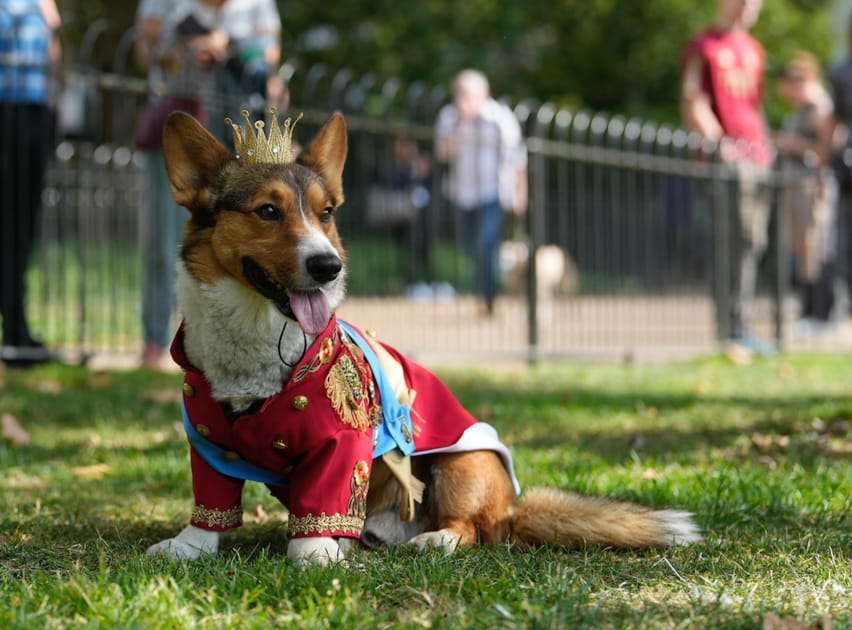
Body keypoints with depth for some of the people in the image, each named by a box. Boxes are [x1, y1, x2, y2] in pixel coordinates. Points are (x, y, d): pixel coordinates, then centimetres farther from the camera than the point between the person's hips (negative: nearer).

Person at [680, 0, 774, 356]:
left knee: (754, 243, 8)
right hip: (725, 161, -8)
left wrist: (765, 145, 17)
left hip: (757, 157, 8)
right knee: (732, 242, -12)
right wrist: (718, 141, -20)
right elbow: (692, 103, -9)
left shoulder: (753, 50, 21)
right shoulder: (703, 47, -2)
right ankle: (731, 330, -12)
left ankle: (740, 329, 13)